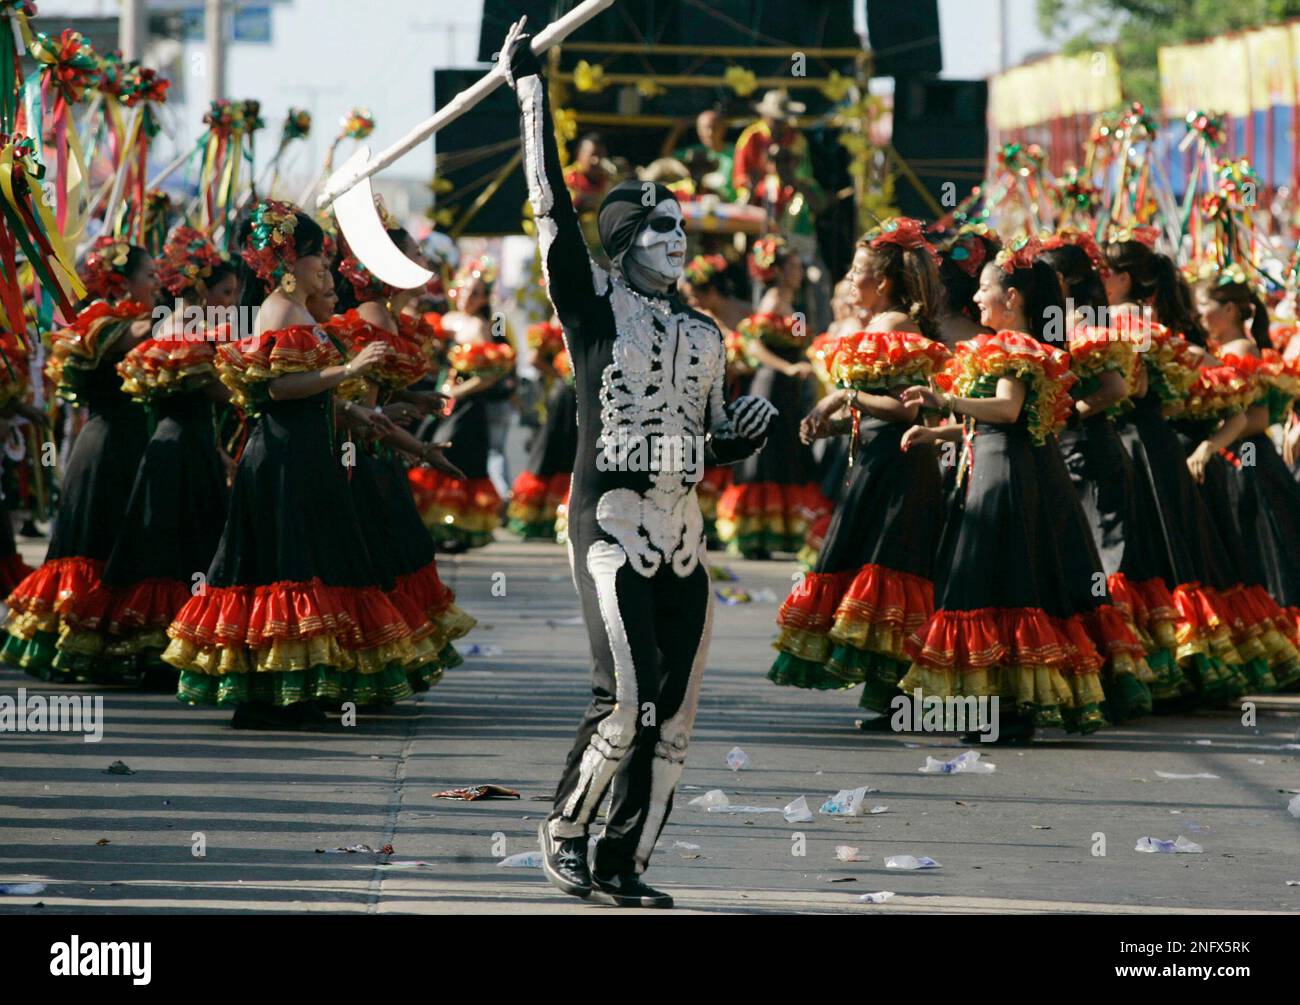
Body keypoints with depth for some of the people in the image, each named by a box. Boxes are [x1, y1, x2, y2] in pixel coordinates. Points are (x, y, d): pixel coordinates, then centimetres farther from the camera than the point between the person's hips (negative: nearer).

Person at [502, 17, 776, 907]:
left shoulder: (704, 335, 17)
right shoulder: (594, 303, 0)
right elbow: (551, 199, -5)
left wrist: (747, 434, 0)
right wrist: (529, 84, -5)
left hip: (682, 530, 6)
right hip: (612, 523, -6)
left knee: (673, 714, 1)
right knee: (629, 698, -16)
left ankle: (622, 865, 9)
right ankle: (566, 828, 5)